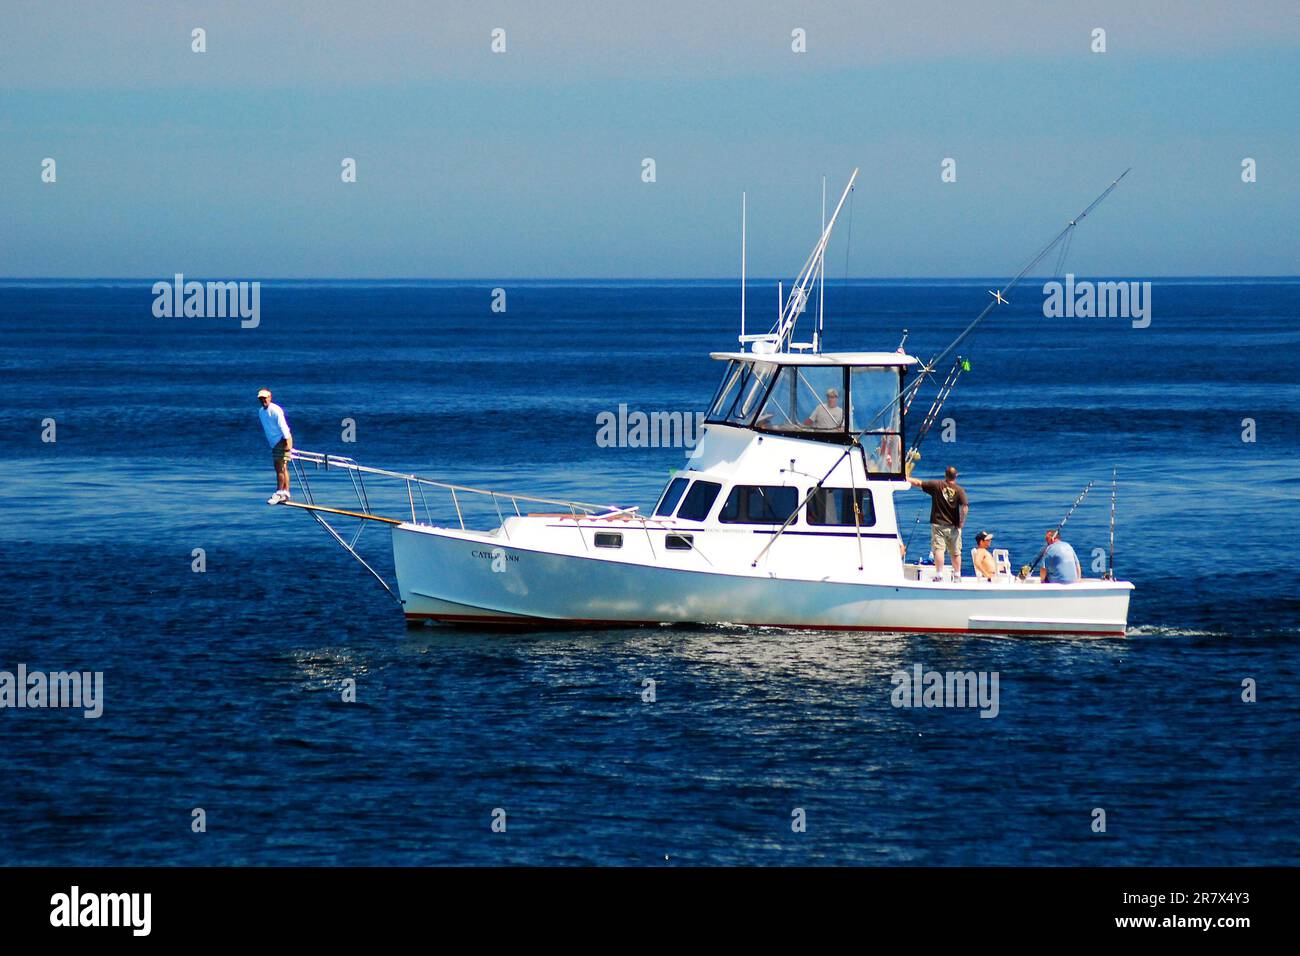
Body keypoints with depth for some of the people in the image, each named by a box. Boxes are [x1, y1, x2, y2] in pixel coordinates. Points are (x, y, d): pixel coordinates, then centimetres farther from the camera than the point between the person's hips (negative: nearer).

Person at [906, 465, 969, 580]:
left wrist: (907, 479, 15)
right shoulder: (960, 490, -1)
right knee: (956, 552, 13)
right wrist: (961, 522, -2)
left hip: (938, 524, -2)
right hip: (953, 526, 2)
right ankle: (957, 574, 18)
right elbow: (964, 507, -11)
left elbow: (918, 483, 3)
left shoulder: (936, 486, -2)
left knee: (938, 549, -8)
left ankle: (939, 574, -19)